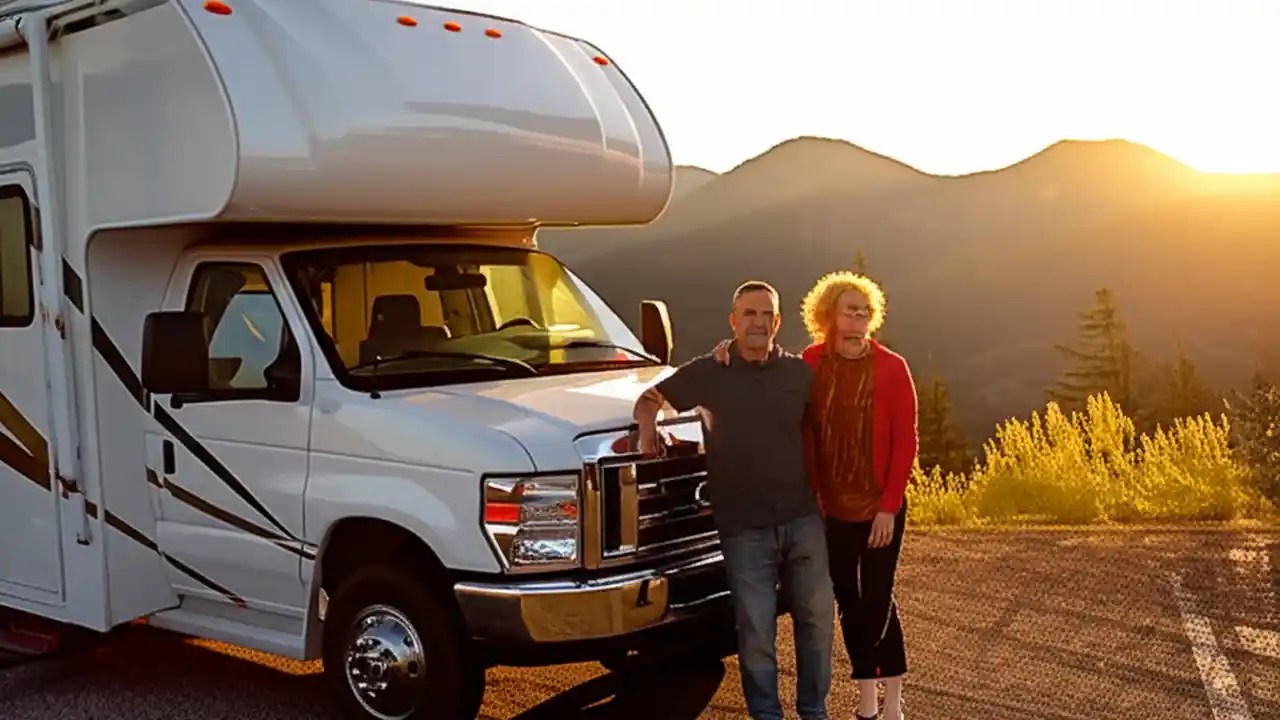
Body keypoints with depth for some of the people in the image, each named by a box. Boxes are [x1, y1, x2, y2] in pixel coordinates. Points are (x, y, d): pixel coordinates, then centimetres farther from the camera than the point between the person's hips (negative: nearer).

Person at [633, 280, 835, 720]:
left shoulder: (800, 373, 4)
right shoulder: (707, 374, -1)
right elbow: (649, 399, 10)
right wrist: (648, 428, -10)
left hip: (802, 518, 3)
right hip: (744, 527, -2)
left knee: (817, 617, 11)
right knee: (756, 631, 3)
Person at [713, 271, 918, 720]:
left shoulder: (891, 368, -10)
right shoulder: (809, 364, -3)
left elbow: (906, 442, -9)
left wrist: (889, 507, -12)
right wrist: (731, 358, -12)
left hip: (879, 508, -3)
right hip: (829, 507, 3)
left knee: (877, 600, -2)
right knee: (848, 602, 12)